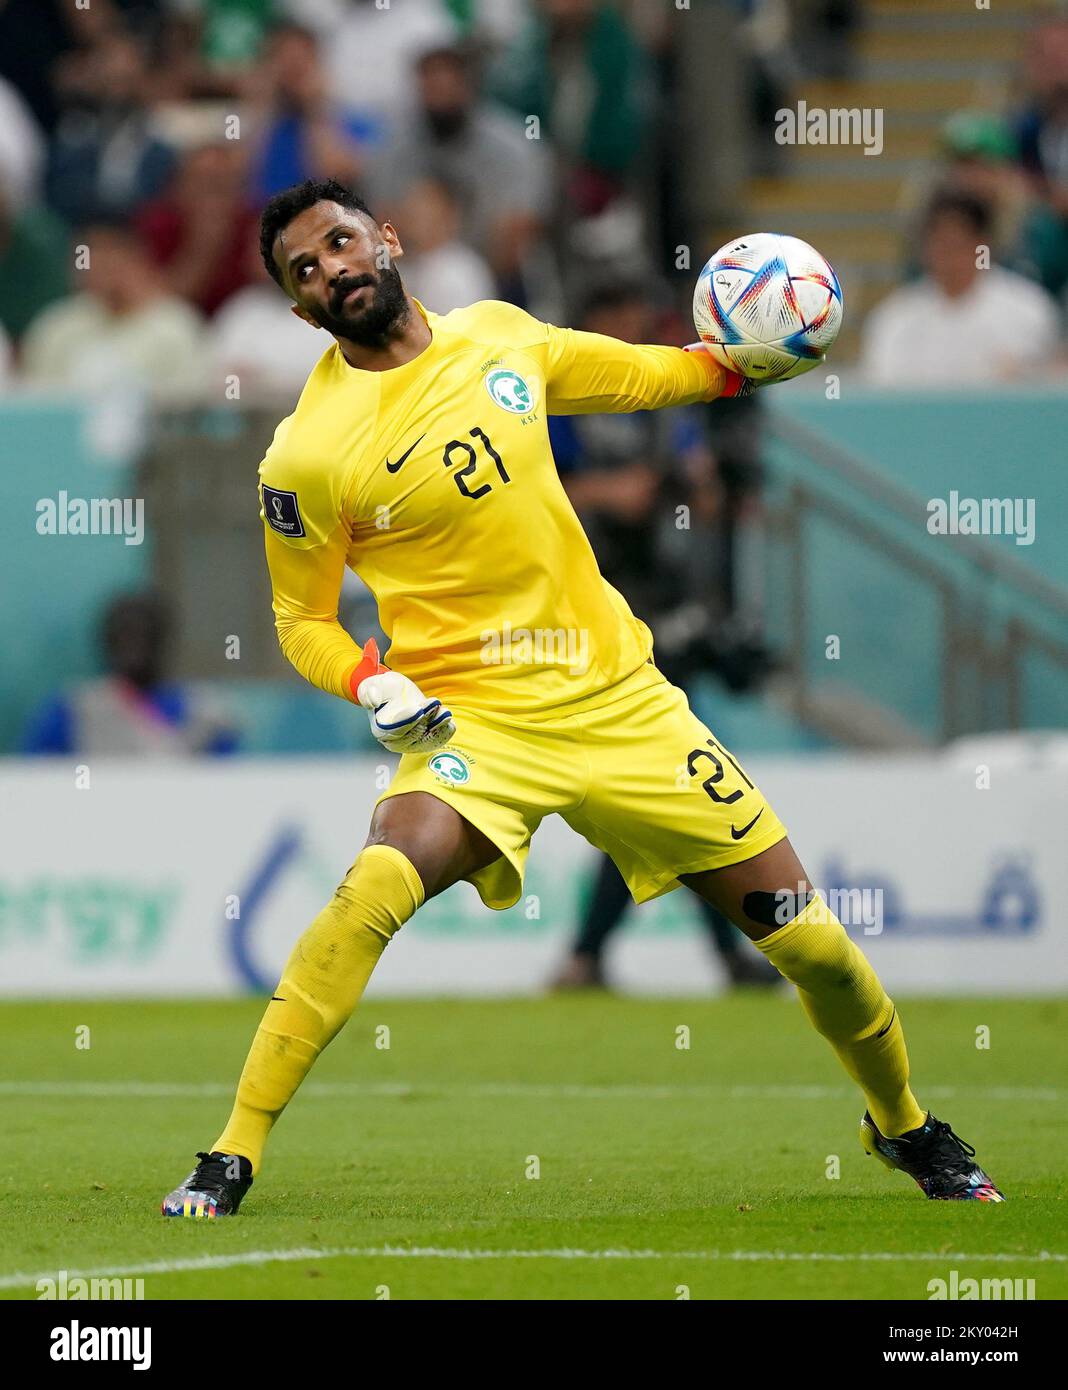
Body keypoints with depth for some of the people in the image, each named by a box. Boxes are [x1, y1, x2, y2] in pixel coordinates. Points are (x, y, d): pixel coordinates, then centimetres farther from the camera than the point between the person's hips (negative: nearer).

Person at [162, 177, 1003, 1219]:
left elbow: (635, 375, 22)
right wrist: (372, 685, -16)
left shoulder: (499, 336, 4)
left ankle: (902, 1125, 31)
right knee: (373, 892, -34)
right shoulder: (307, 455, -7)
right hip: (472, 720, -4)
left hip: (618, 696, 4)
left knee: (811, 940, 2)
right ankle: (232, 1156, -25)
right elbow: (301, 620, 3)